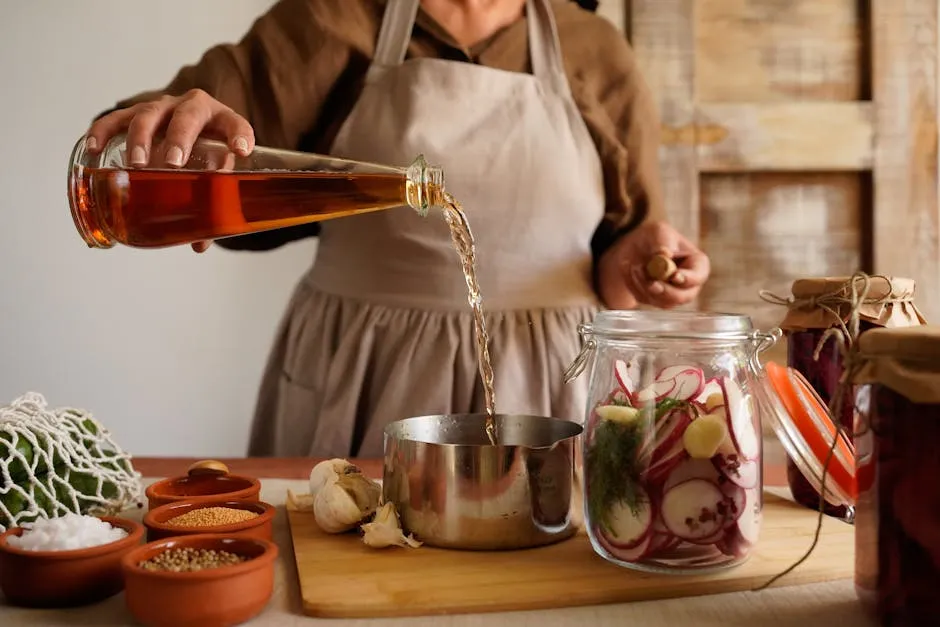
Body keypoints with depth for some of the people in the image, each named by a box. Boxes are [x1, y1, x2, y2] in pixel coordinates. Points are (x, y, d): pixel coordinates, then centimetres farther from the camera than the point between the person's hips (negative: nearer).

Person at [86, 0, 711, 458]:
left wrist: (637, 258, -10)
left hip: (544, 393, 1)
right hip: (354, 390, -1)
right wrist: (175, 116, -30)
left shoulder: (599, 54, 7)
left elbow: (612, 277, 12)